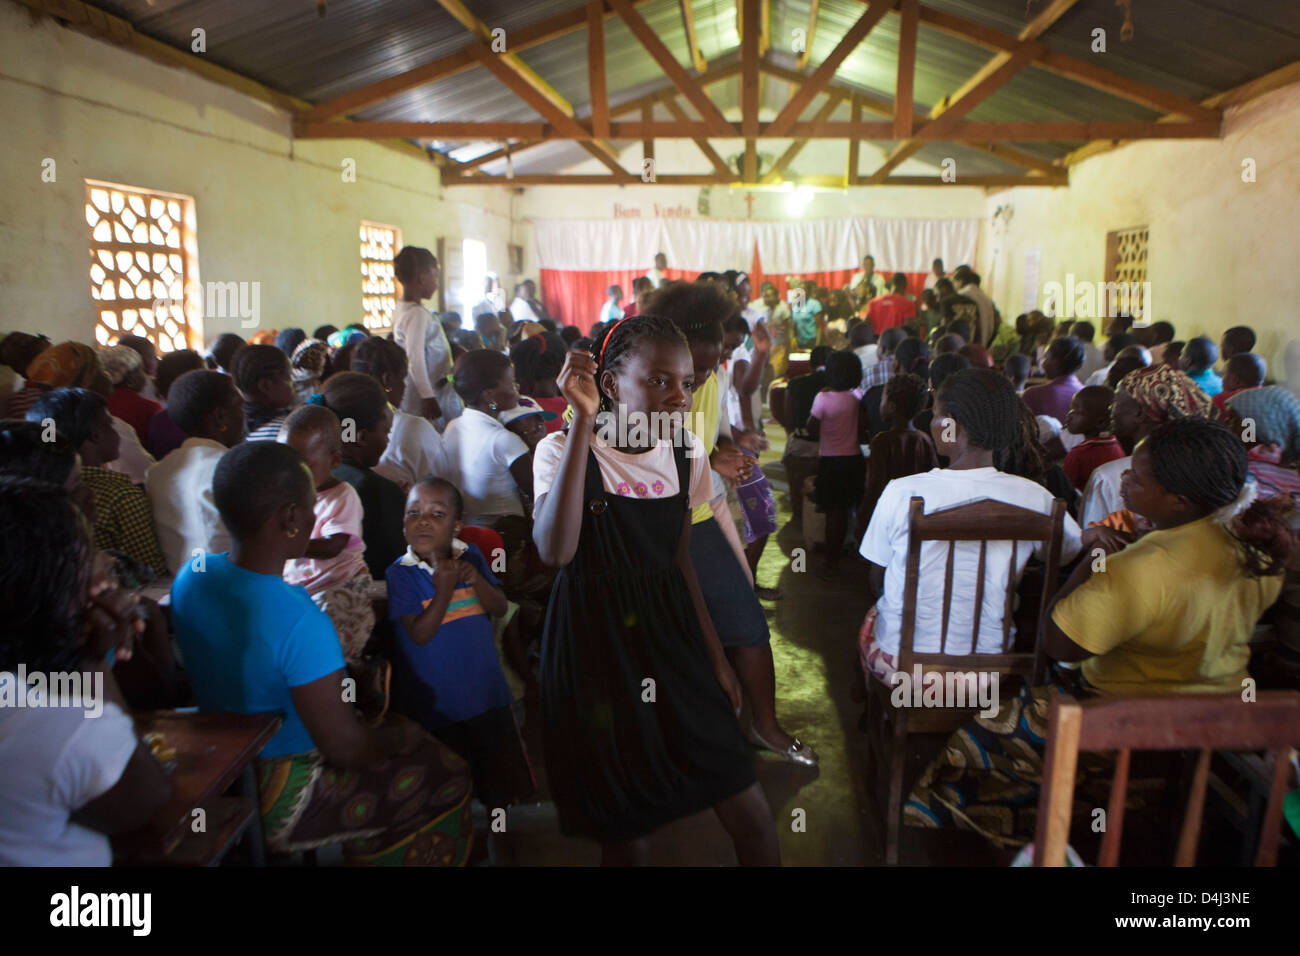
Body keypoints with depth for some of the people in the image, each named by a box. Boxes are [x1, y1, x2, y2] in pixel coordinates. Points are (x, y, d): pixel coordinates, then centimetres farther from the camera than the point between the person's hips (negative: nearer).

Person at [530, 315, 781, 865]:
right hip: (596, 649, -4)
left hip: (670, 639, 4)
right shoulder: (562, 451, -12)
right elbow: (555, 551, -31)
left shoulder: (685, 452, 3)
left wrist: (715, 654, 12)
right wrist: (582, 422, -32)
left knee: (750, 815, 4)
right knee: (624, 828, 7)